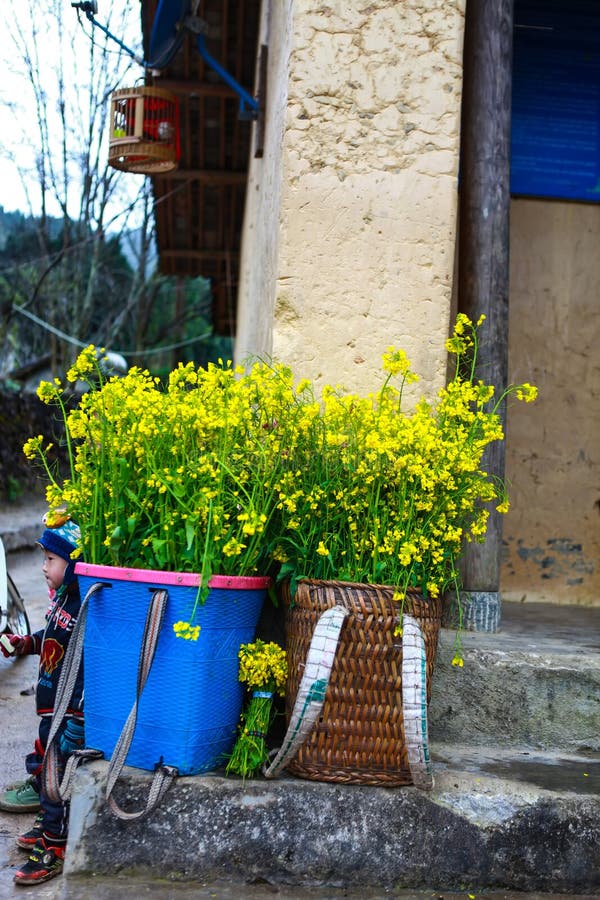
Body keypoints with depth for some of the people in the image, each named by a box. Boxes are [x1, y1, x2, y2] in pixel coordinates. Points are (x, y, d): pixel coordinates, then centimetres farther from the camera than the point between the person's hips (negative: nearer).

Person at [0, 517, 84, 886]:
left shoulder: (85, 610, -25)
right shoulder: (60, 598, 5)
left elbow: (90, 671, -25)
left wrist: (75, 723, -23)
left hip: (71, 713, -10)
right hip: (51, 707, 10)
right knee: (42, 765, 23)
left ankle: (53, 850, 14)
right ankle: (50, 824, 43)